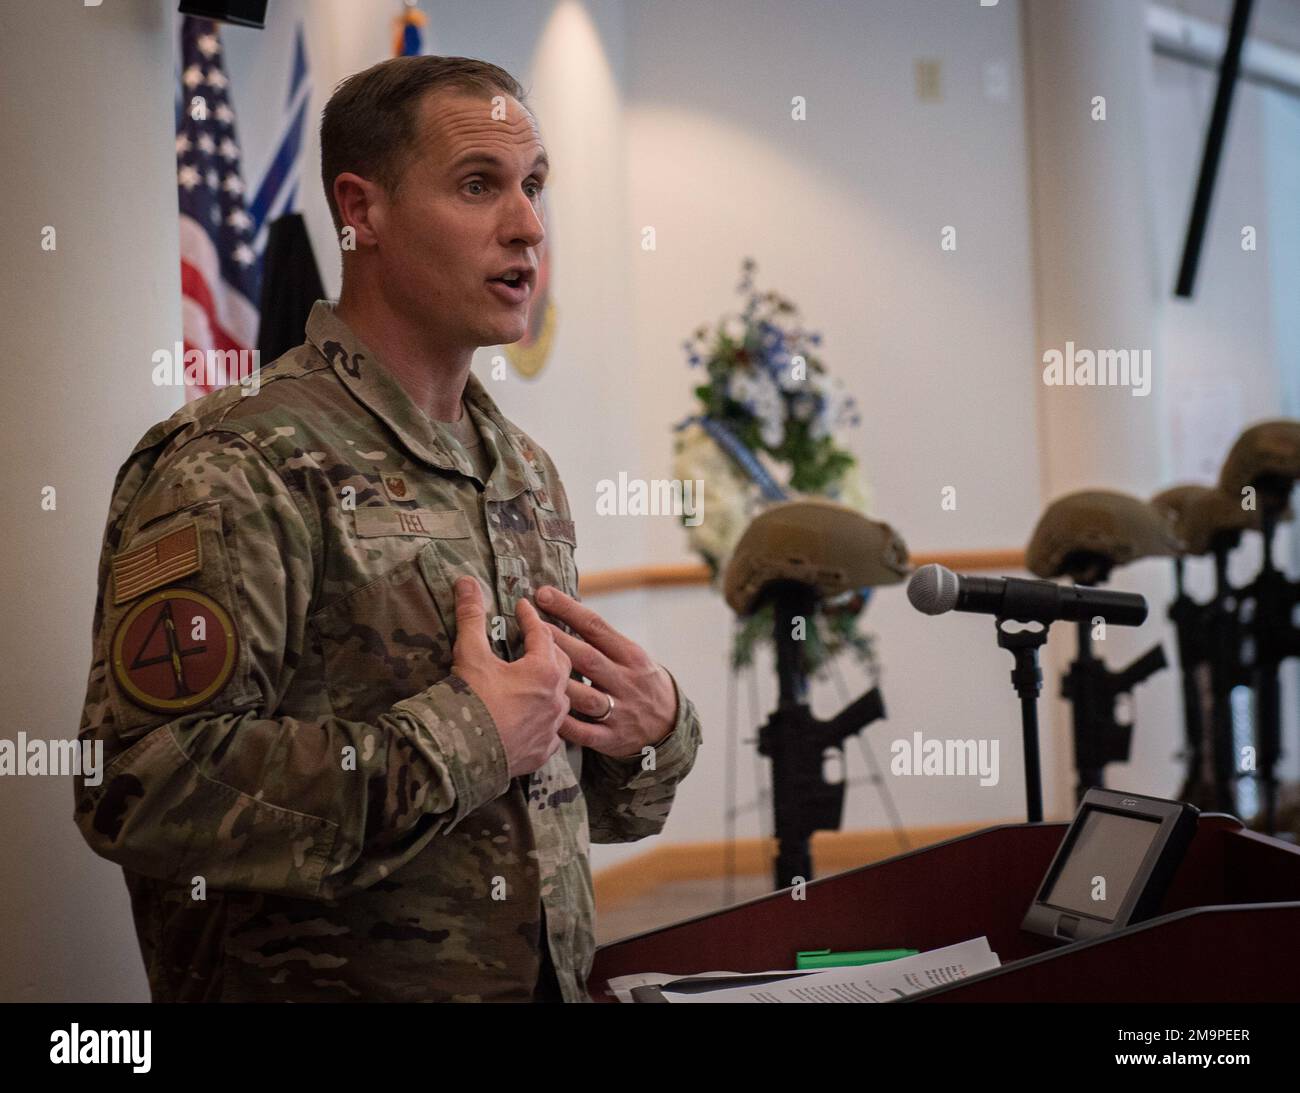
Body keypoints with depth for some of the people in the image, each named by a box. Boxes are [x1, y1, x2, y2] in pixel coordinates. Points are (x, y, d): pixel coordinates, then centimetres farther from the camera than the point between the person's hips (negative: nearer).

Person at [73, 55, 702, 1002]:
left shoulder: (526, 472, 10)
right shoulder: (239, 467, -16)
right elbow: (139, 785, -27)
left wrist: (656, 732, -3)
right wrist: (467, 737, -22)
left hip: (553, 977, 7)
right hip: (326, 981, -7)